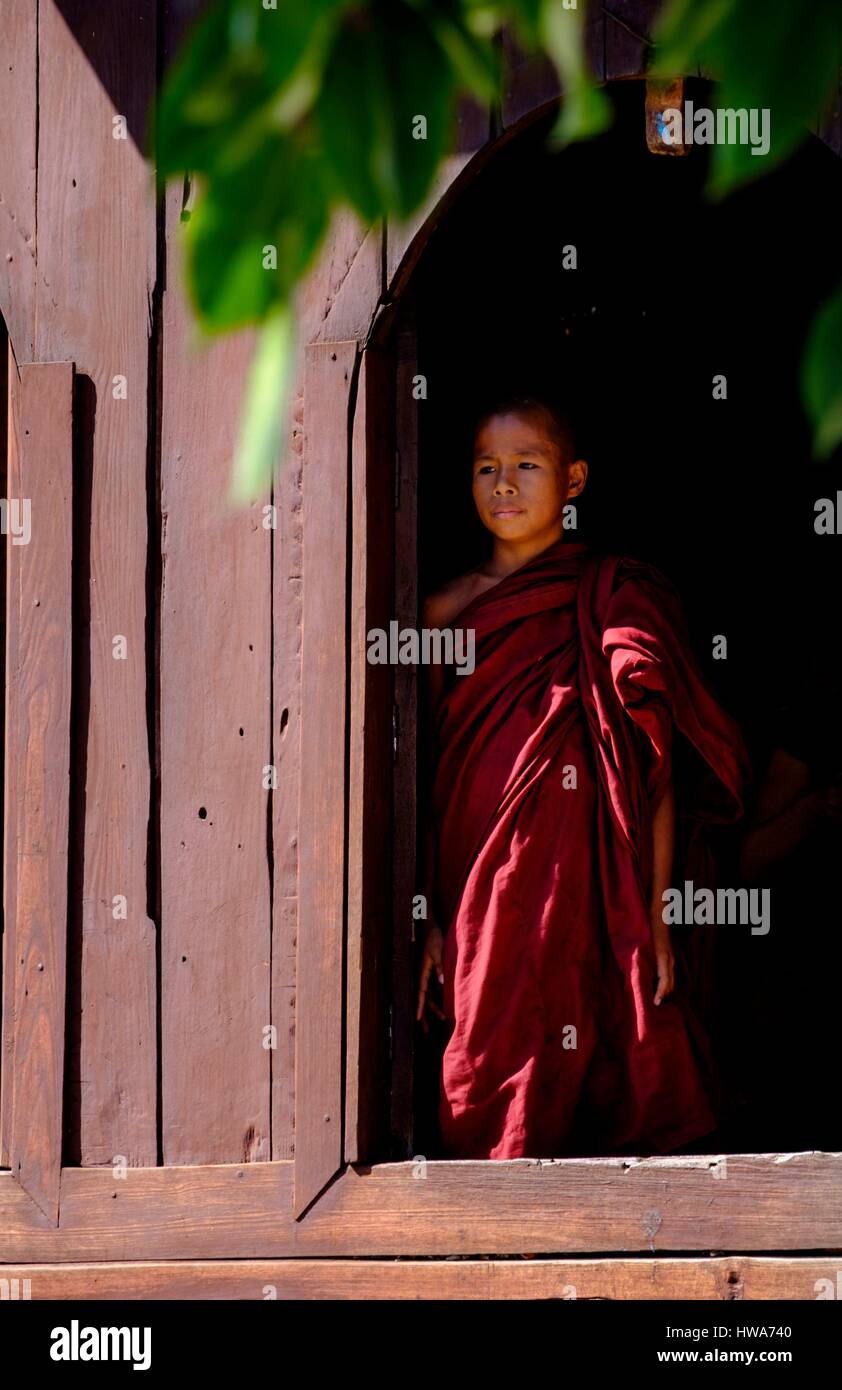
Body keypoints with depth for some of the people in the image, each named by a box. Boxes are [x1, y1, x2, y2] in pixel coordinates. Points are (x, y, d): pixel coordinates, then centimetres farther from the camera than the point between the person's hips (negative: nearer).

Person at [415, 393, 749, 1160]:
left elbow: (658, 771, 1)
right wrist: (425, 918, 6)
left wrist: (656, 915, -5)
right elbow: (427, 775, 11)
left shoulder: (616, 602, 4)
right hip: (476, 897, 2)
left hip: (587, 889, -2)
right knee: (485, 1087, -2)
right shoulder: (447, 610, 10)